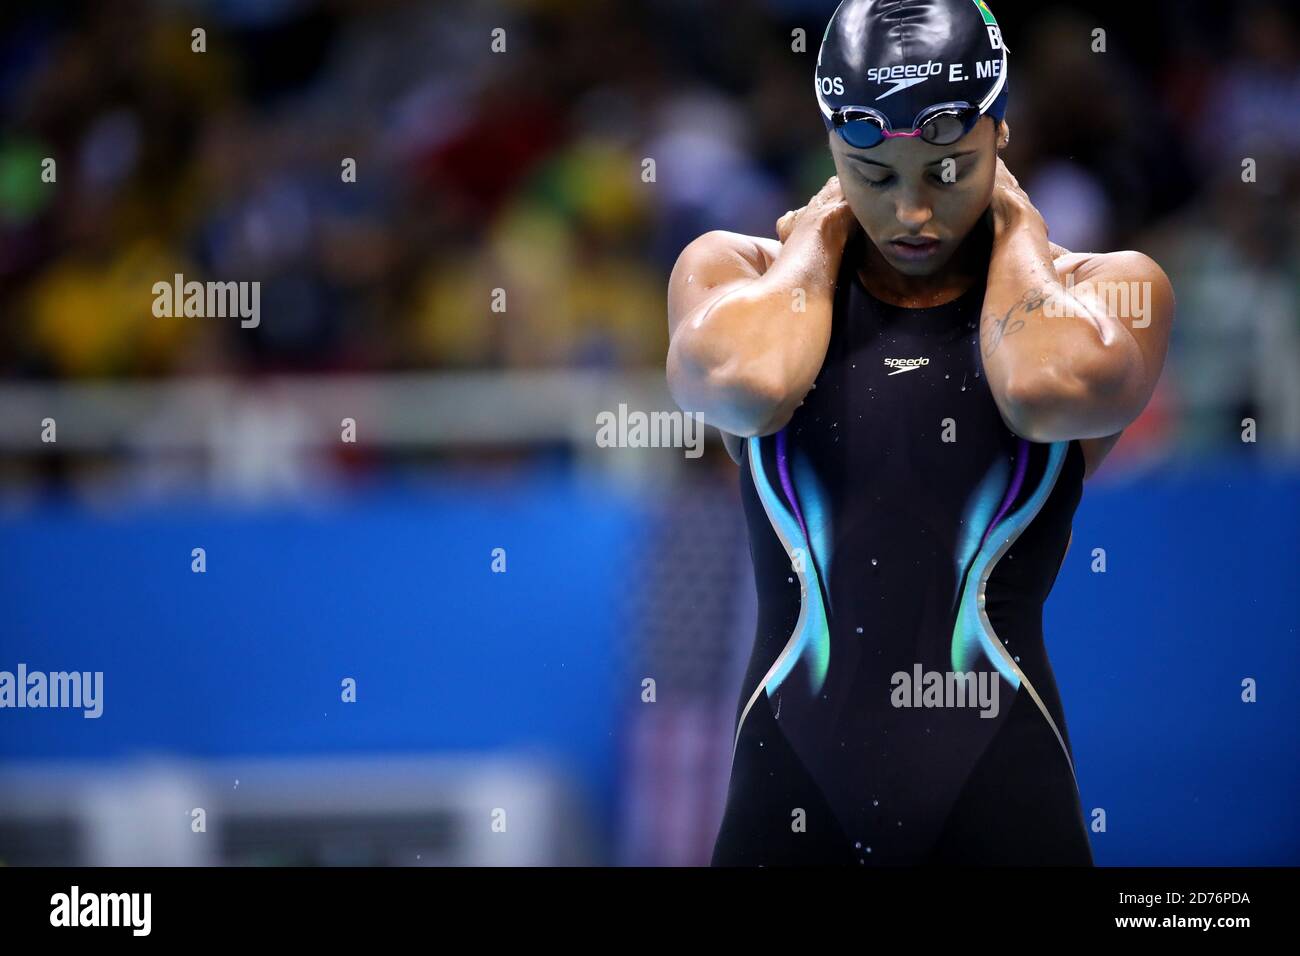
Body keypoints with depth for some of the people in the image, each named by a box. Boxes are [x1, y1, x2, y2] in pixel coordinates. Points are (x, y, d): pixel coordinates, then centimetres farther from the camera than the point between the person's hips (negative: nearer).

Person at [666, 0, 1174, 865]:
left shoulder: (1110, 289, 2)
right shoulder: (741, 273, 4)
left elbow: (1051, 391, -21)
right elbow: (749, 384, -20)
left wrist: (1014, 226, -4)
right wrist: (824, 233, -3)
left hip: (1002, 796, -1)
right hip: (793, 791, 1)